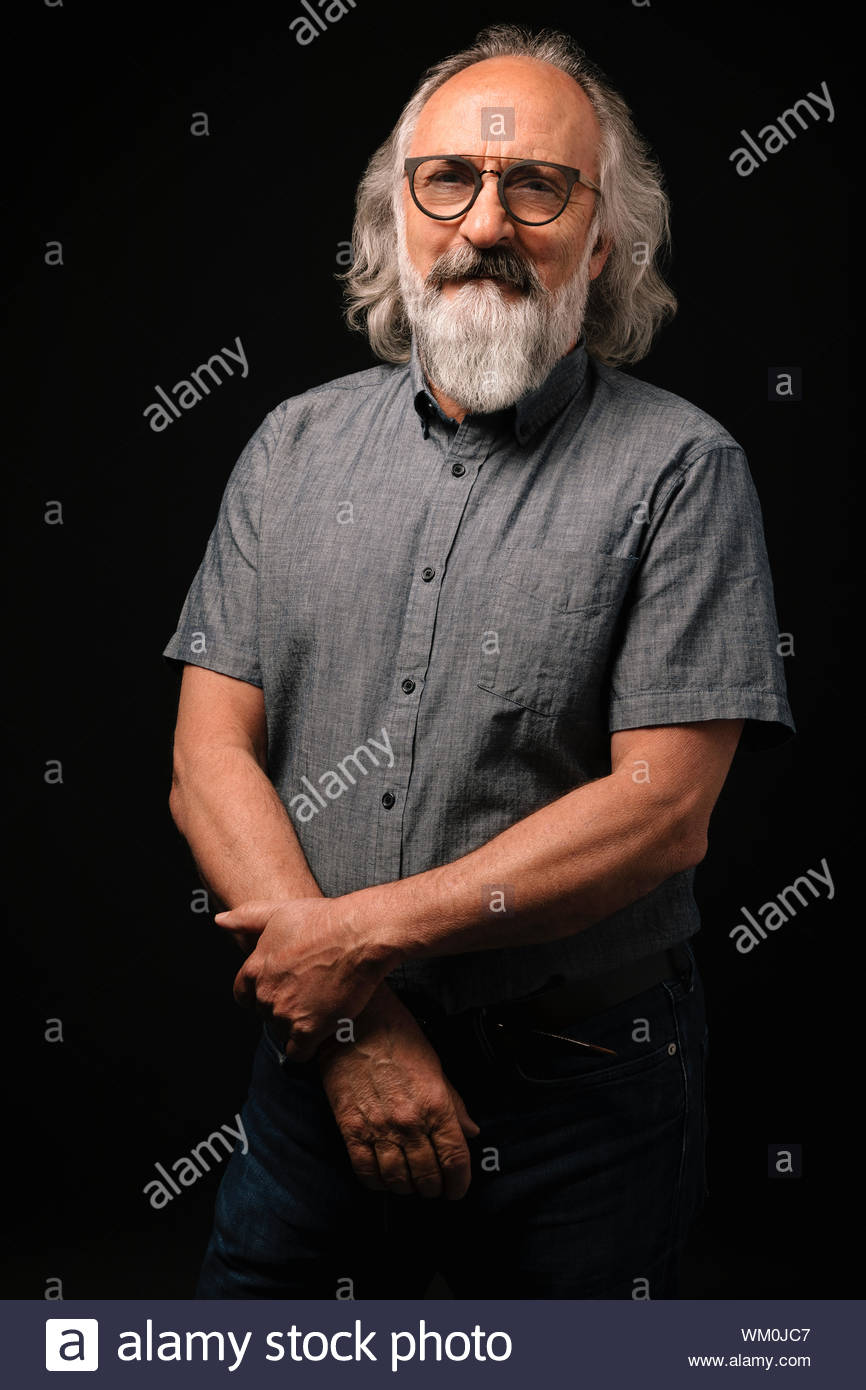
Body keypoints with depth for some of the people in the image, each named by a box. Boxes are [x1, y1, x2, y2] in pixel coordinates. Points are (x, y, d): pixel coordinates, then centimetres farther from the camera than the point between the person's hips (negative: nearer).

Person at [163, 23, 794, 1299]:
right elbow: (209, 758, -3)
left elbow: (663, 807, -15)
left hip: (582, 1097, -2)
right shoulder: (295, 446, 2)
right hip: (317, 1061, 3)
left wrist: (366, 932, -17)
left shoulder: (679, 467, -9)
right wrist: (354, 1022, -12)